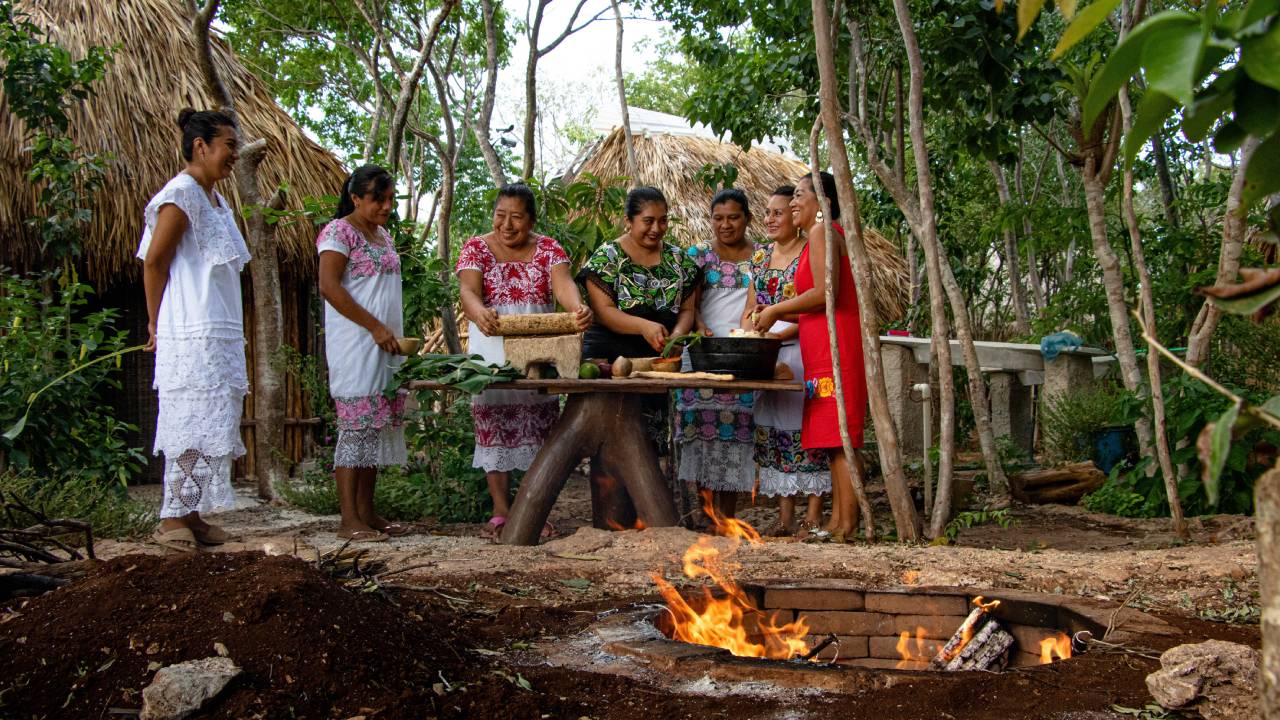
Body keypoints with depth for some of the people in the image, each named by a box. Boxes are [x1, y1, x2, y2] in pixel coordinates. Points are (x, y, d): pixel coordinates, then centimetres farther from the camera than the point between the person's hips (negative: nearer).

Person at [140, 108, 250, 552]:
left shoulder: (216, 200, 18)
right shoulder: (182, 194, -10)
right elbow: (154, 263, -12)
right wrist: (157, 324, -5)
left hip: (222, 334, 9)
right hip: (192, 336, -9)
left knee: (214, 426, 8)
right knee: (194, 426, -8)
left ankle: (190, 515, 13)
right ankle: (173, 519, -2)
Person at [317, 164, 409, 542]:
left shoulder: (384, 236, 19)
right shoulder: (339, 231, -6)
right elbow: (329, 287, -15)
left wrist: (394, 335, 14)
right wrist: (375, 327, -17)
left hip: (385, 347, 8)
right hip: (354, 345, -8)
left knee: (378, 426, 7)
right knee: (357, 425, -10)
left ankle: (366, 512, 12)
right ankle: (349, 520, -8)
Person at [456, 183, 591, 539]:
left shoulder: (549, 249, 4)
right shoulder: (476, 248, 2)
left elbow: (563, 284, -14)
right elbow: (468, 289, -15)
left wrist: (578, 307, -37)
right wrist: (478, 312, -39)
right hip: (491, 351, -1)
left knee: (539, 427, 1)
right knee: (494, 426, -1)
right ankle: (501, 512, 7)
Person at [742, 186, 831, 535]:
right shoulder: (760, 257, 15)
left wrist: (778, 334, -22)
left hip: (802, 350, -6)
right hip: (765, 358, 6)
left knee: (805, 428, -6)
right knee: (772, 430, 5)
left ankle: (814, 516, -1)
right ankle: (785, 517, 10)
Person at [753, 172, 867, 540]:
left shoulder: (821, 232, -6)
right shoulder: (826, 233, 24)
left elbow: (825, 293, -17)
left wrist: (776, 309, -6)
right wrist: (780, 316, 19)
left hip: (835, 347, -11)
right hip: (828, 347, 11)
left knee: (840, 441, -11)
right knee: (836, 442, 9)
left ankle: (847, 527, -12)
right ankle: (837, 522, 11)